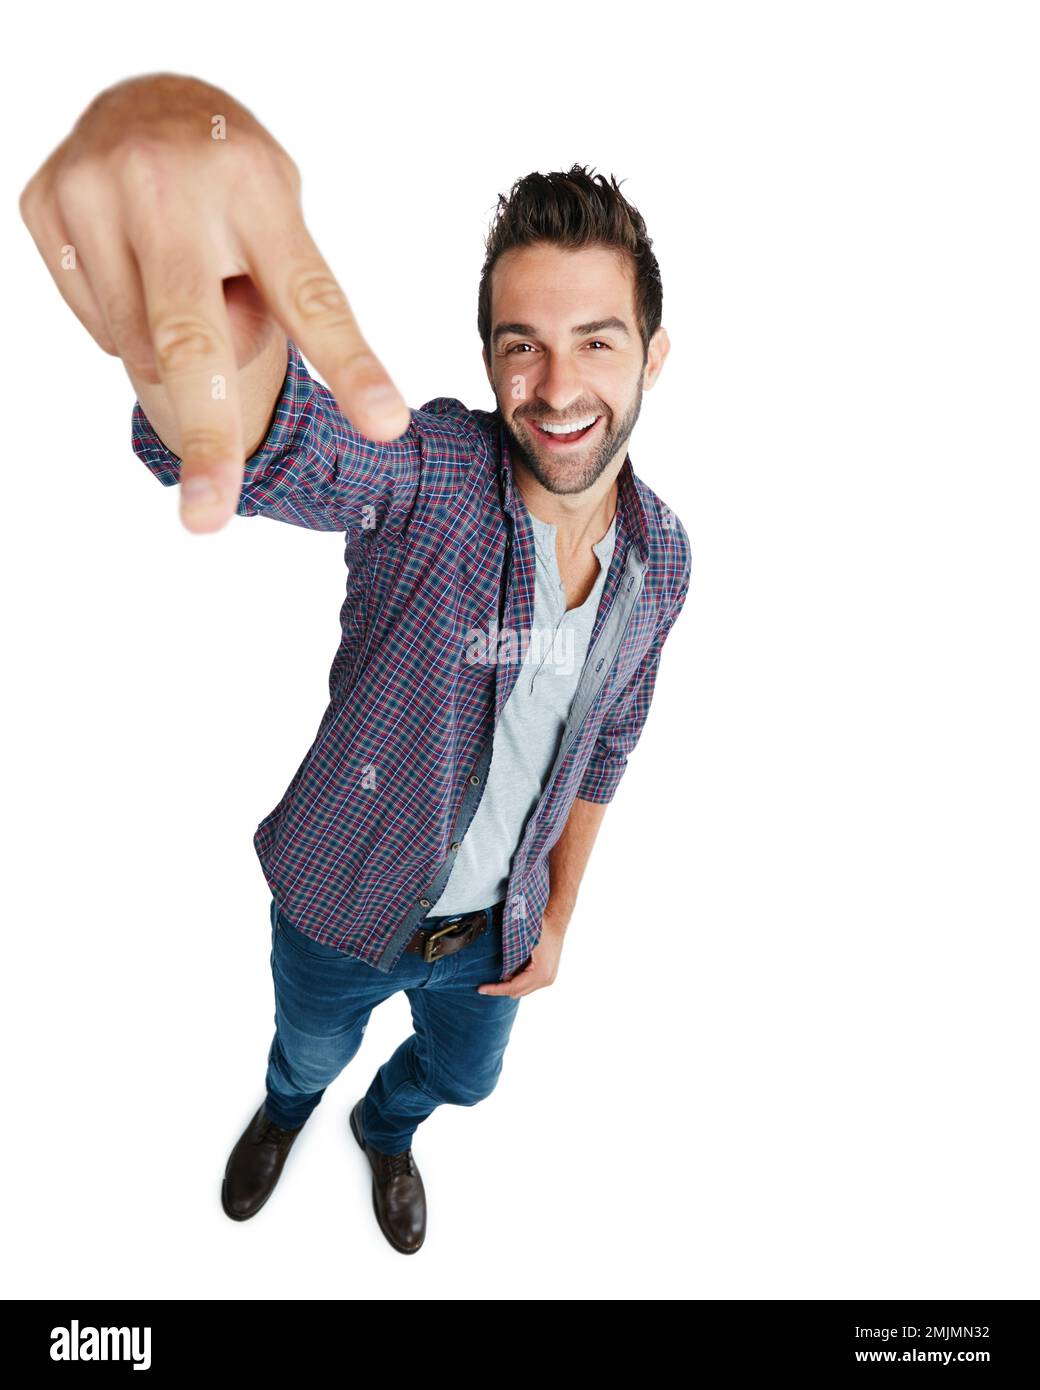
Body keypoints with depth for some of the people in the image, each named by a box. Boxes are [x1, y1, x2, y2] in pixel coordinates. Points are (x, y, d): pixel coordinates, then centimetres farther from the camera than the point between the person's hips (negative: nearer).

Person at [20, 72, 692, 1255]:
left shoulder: (662, 556, -12)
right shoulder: (434, 478, -28)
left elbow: (601, 749, 2)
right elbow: (251, 432, -50)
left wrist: (558, 916, 7)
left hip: (493, 930, 3)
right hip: (342, 905, -3)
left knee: (461, 1075, 30)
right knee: (310, 1050, 29)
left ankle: (388, 1128, 69)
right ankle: (285, 1110, 69)